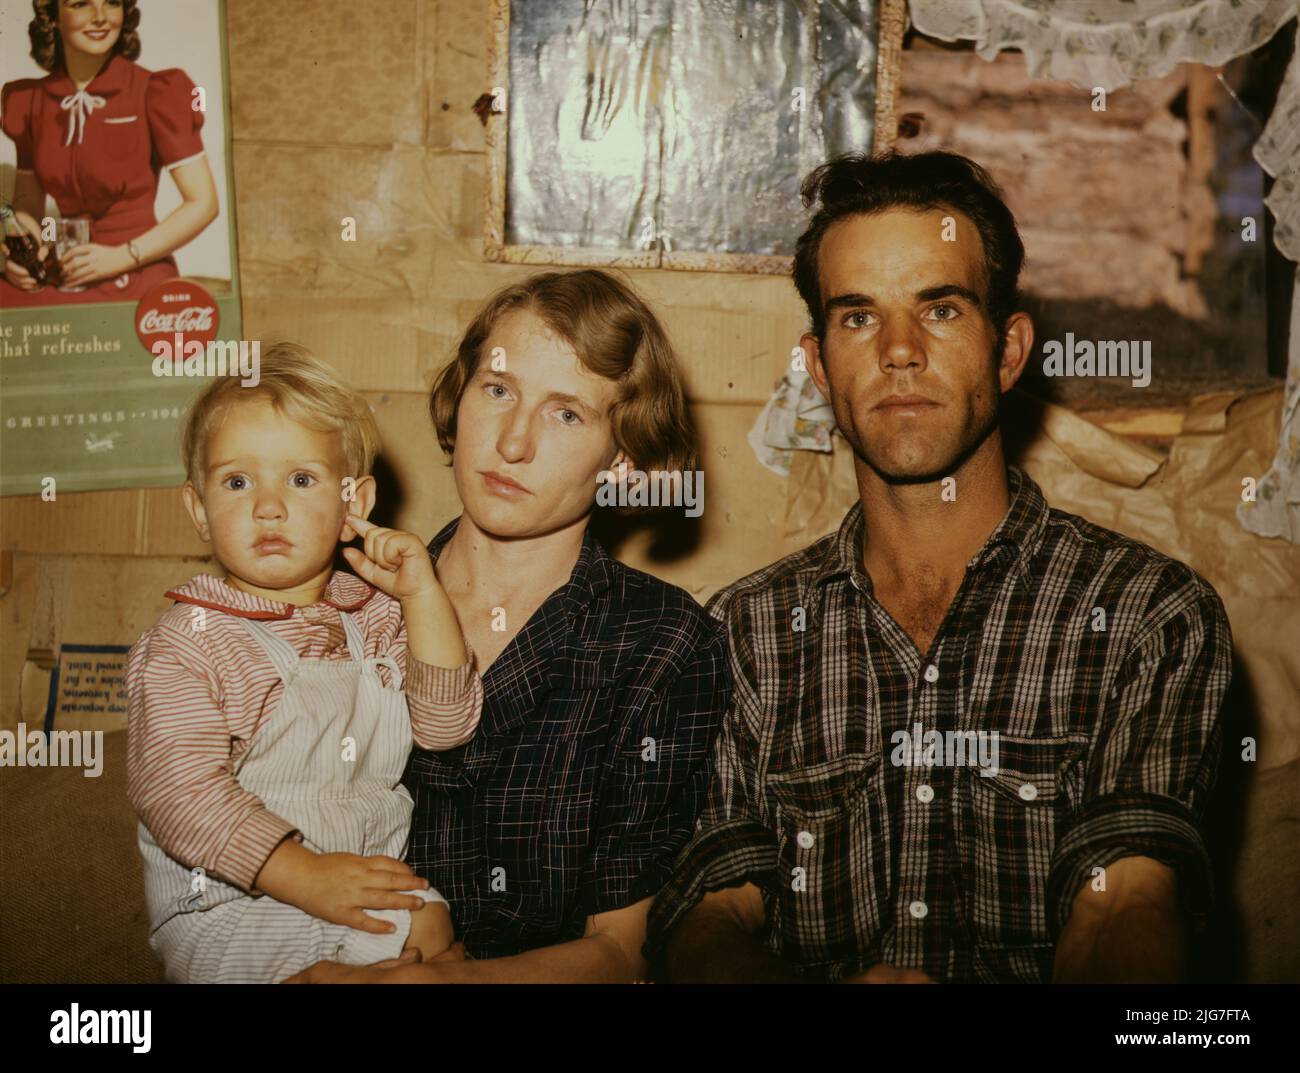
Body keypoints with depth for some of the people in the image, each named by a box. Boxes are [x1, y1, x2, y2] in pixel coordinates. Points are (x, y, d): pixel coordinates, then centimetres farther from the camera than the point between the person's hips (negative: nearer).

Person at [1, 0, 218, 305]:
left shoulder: (155, 91, -5)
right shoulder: (28, 100, 8)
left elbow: (203, 203, -7)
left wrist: (122, 257, -15)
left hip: (134, 280, -5)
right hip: (64, 278, 5)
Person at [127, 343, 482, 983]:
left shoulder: (376, 617, 9)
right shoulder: (184, 647, -10)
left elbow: (446, 722, 2)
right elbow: (178, 789, -20)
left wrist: (422, 594, -7)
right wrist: (303, 875, -27)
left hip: (373, 880, 6)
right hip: (226, 912, -6)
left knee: (432, 925, -20)